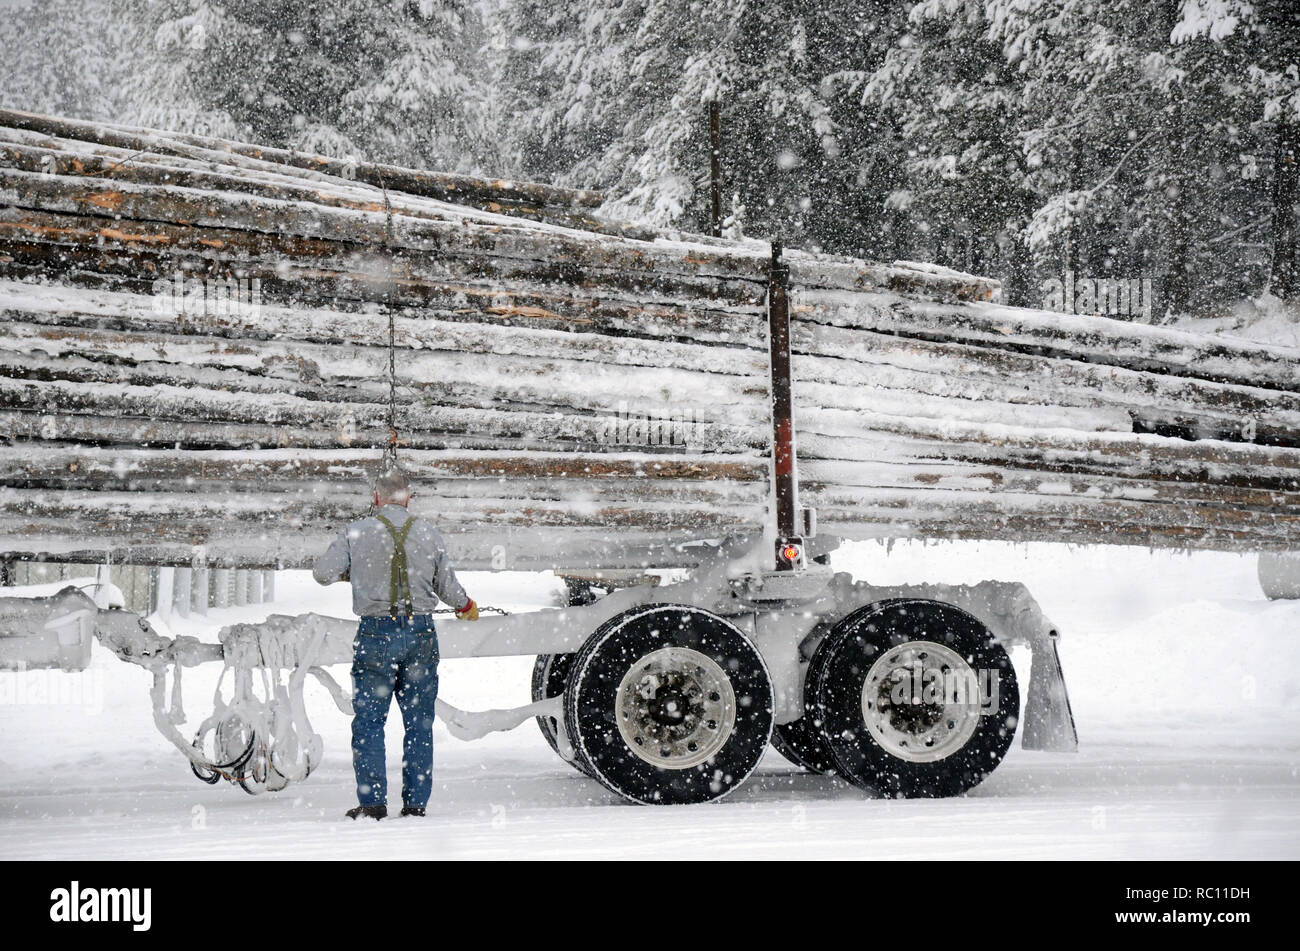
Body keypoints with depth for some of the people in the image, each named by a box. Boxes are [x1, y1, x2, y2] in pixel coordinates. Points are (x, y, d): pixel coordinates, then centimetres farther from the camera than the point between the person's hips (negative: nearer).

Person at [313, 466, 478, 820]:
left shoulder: (356, 532, -3)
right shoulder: (428, 533, 3)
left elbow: (322, 572, -6)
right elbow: (447, 585, 9)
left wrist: (350, 571, 17)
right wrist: (467, 606, 30)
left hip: (376, 634, -2)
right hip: (420, 633, 2)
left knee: (368, 721, 6)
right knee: (419, 722, 8)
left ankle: (372, 802, 3)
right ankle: (416, 802, 10)